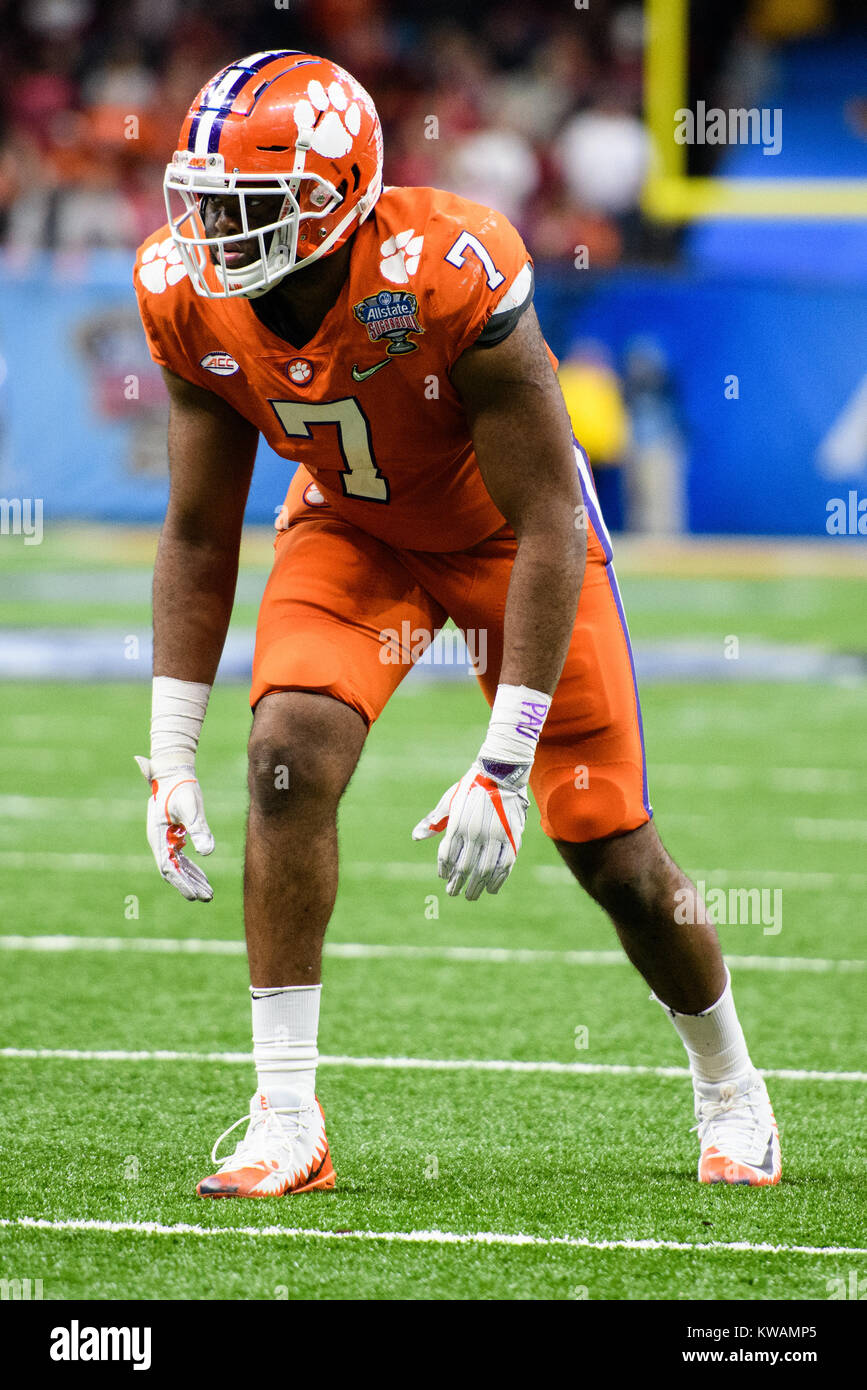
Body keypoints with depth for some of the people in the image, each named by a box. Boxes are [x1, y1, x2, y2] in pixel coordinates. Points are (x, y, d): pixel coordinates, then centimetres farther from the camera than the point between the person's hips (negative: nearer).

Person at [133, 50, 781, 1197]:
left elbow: (549, 528, -31)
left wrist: (505, 763, -33)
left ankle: (731, 1091, 29)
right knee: (290, 755, -23)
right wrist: (170, 754, -14)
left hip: (507, 531, -3)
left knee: (610, 853, 0)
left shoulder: (449, 276, -38)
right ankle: (286, 1123, -17)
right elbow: (199, 537, -9)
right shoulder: (191, 296, -22)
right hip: (351, 527, 3)